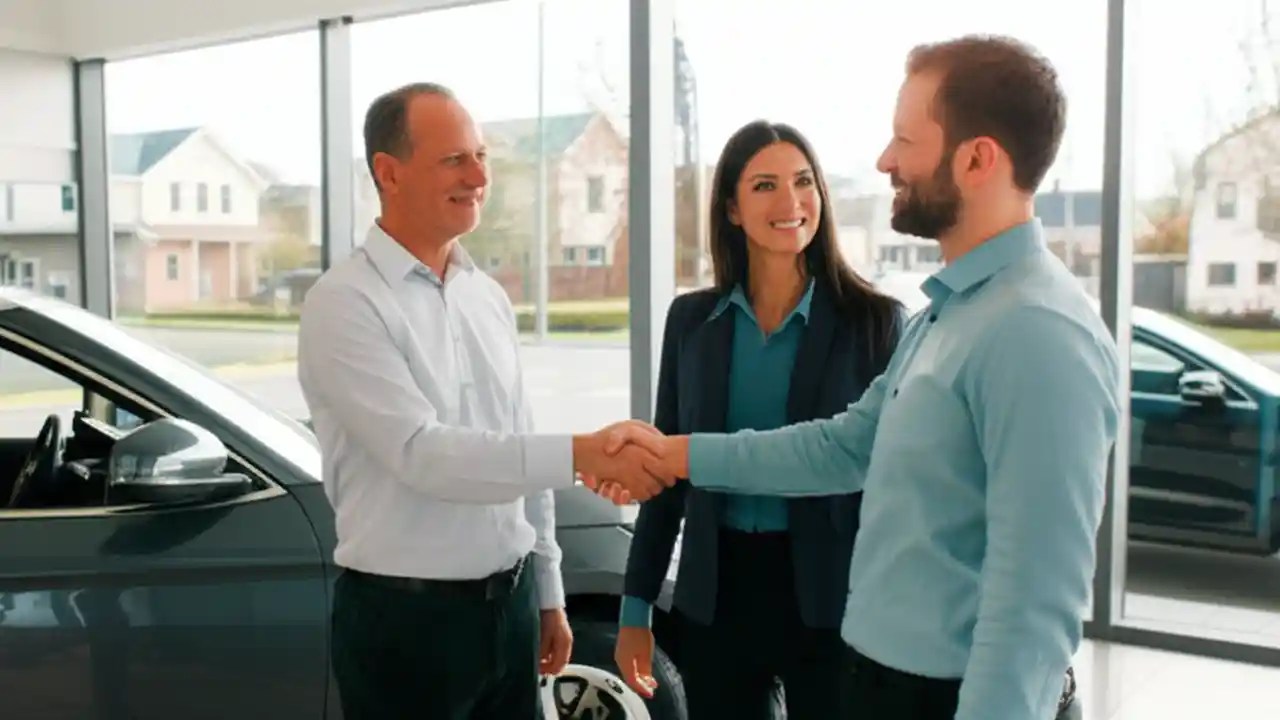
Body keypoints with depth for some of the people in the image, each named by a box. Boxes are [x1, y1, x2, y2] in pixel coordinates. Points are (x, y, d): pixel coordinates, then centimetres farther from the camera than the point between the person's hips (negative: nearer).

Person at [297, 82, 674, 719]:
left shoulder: (488, 297, 8)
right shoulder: (344, 302, -13)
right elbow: (420, 453, -23)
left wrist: (546, 593, 13)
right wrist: (580, 454, -30)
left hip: (508, 605, 6)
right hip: (404, 617, -6)